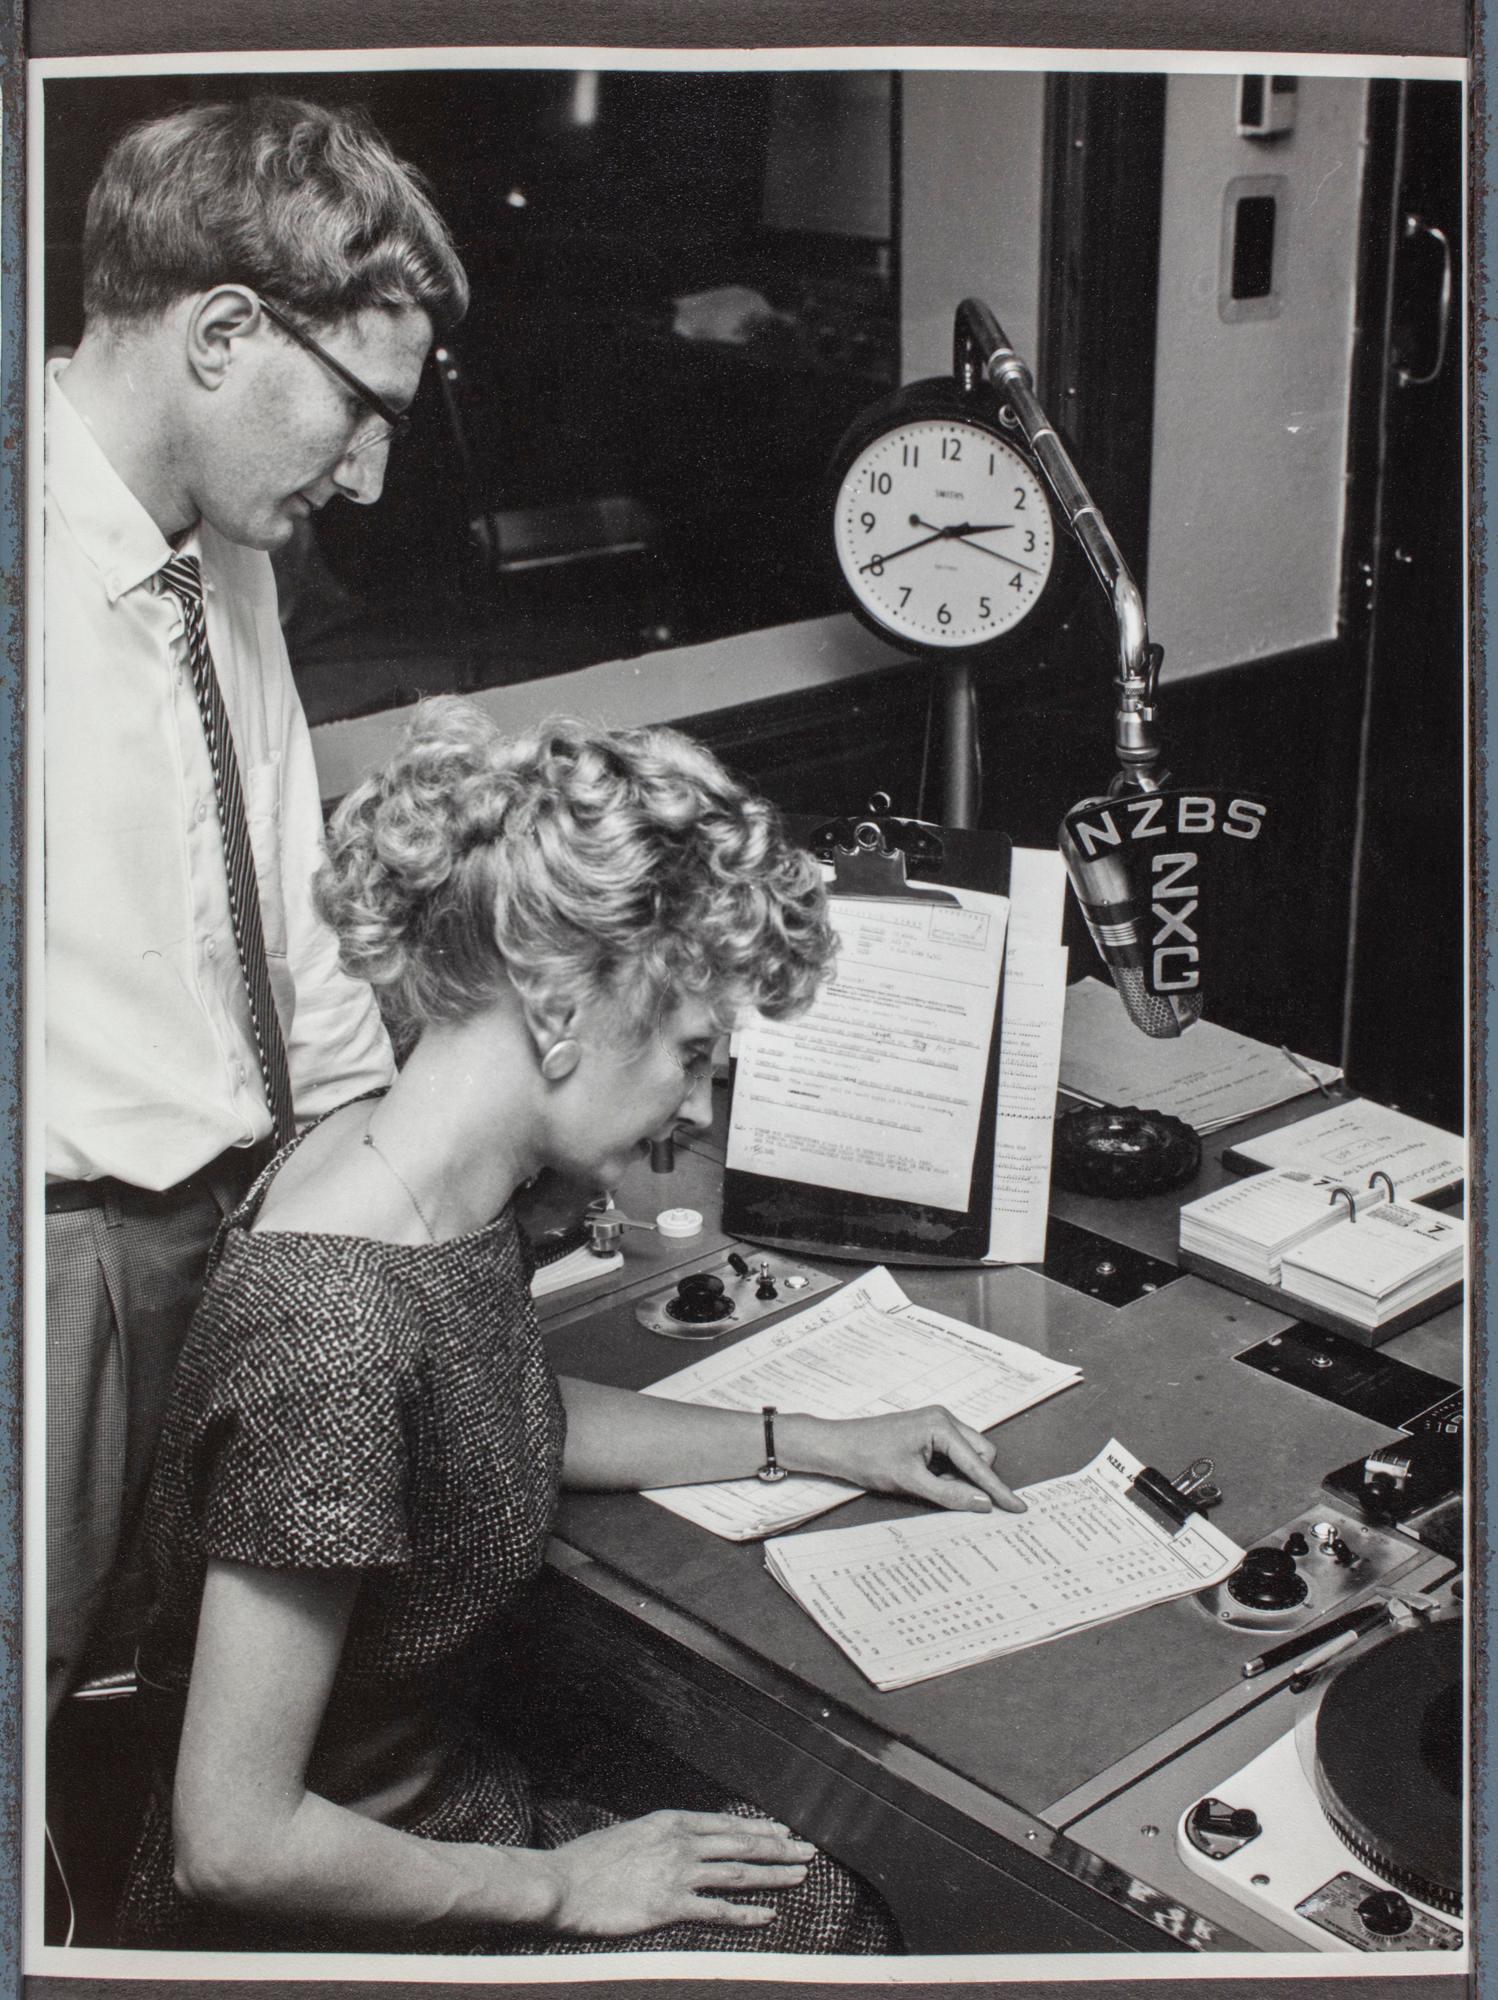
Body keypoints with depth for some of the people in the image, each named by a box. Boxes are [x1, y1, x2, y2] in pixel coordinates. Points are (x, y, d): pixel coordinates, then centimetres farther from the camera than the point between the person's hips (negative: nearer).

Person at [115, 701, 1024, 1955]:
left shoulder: (444, 1197, -4)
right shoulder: (335, 1331, -32)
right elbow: (234, 1841, -27)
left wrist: (813, 1446, 14)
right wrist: (559, 1887, -15)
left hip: (453, 1795, 8)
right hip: (330, 1931, -8)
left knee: (840, 1900, 5)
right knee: (830, 1928, -5)